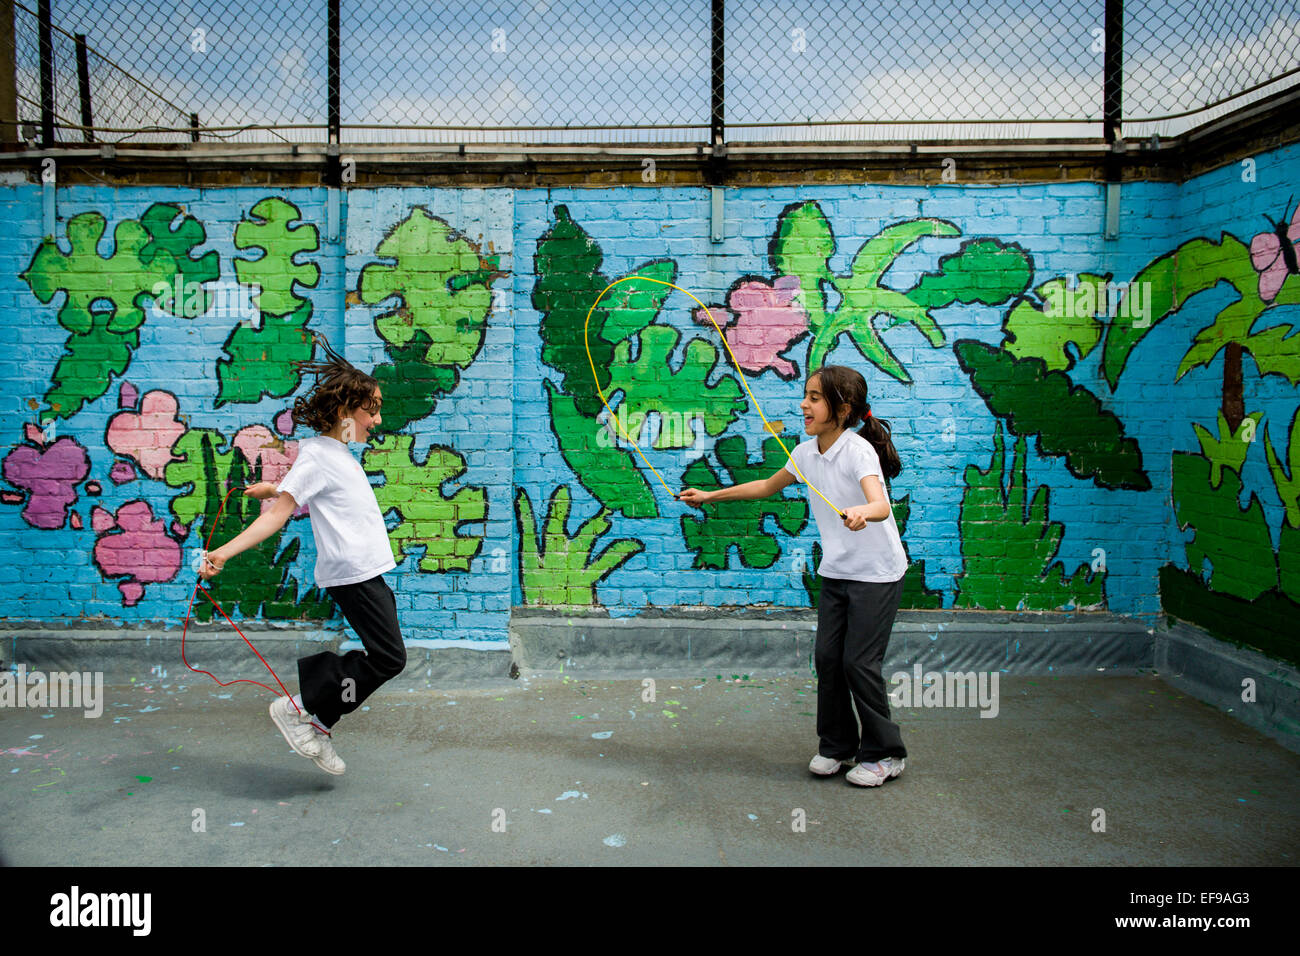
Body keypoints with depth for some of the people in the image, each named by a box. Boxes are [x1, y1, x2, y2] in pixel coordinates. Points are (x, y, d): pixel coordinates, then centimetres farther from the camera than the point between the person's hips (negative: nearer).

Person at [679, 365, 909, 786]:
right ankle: (837, 745, 21)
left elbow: (880, 504, -38)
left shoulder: (858, 450, -21)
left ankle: (884, 754, 12)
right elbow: (768, 486, 18)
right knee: (827, 656, 4)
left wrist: (862, 512, -61)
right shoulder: (806, 452, 1)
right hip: (835, 572, 7)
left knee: (859, 662, -6)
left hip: (876, 573, -6)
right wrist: (711, 495, 18)